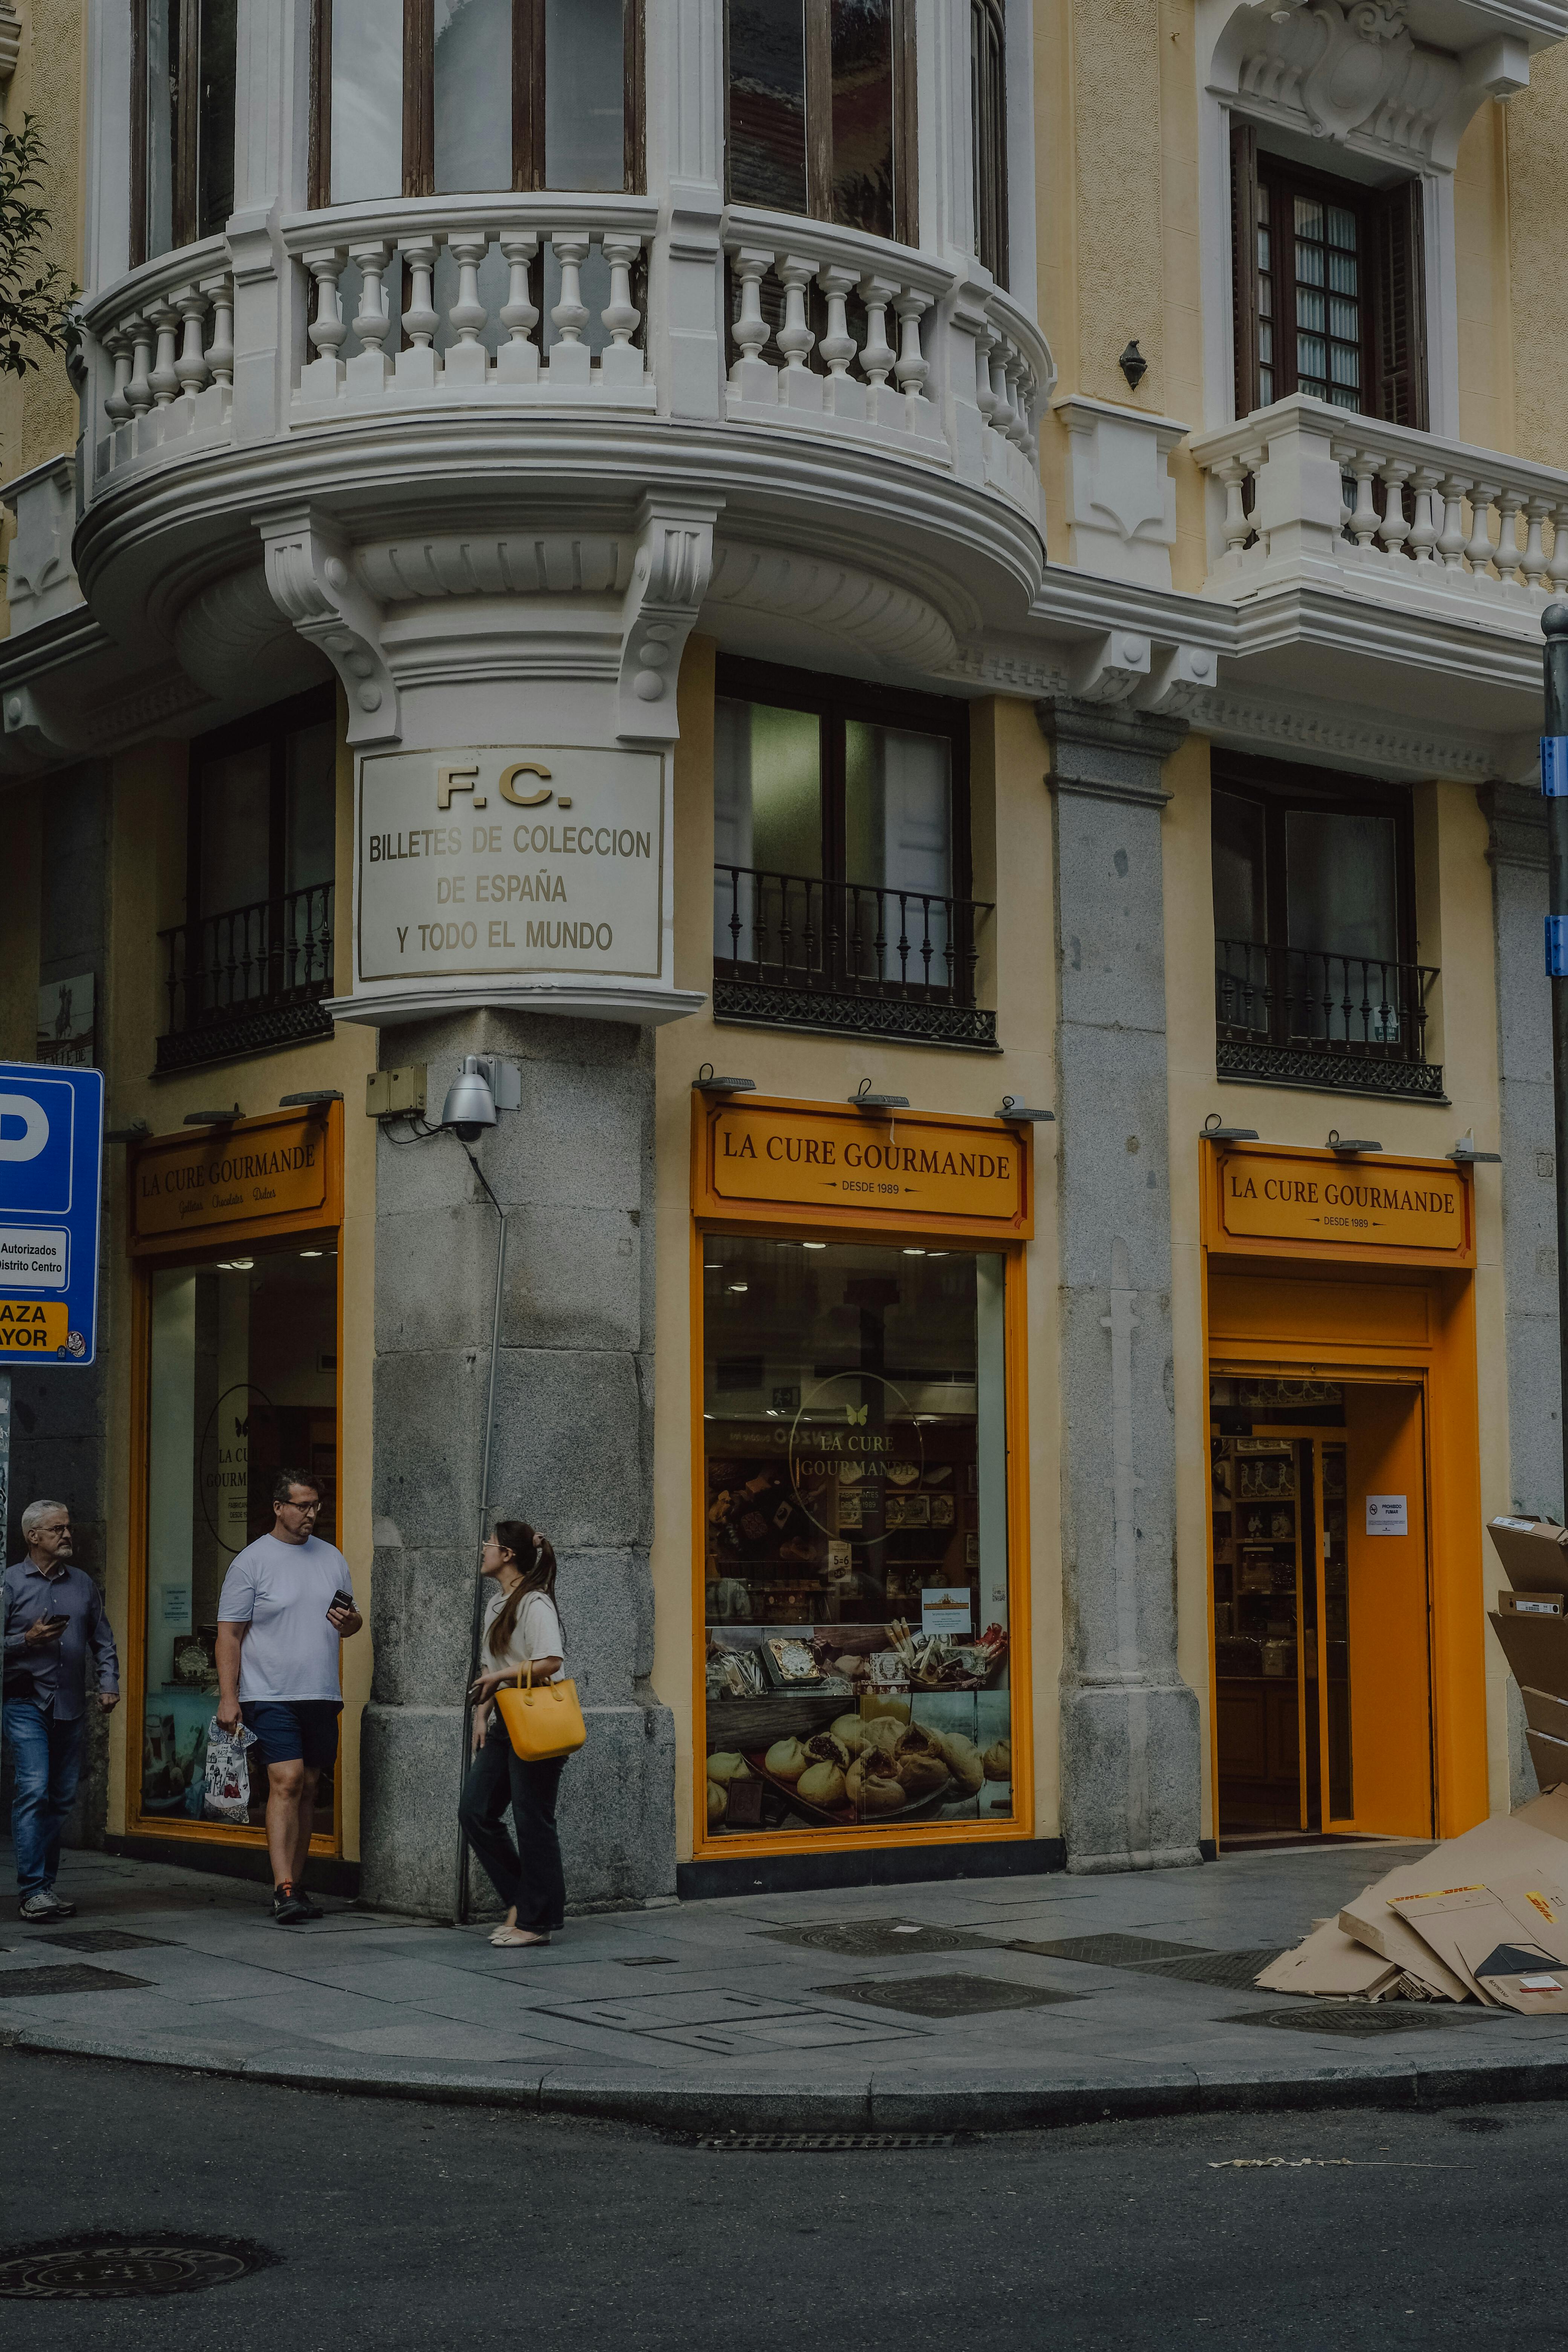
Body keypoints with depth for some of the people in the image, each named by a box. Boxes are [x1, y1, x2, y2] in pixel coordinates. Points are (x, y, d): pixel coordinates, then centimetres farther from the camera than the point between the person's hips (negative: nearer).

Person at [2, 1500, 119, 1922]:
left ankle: (45, 1884, 13)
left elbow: (102, 1641, 20)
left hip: (71, 1706, 5)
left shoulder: (83, 1583, 15)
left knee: (62, 1797, 5)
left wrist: (109, 1684, 8)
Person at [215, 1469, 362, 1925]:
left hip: (322, 1697, 5)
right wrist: (228, 1697, -11)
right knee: (286, 1782, -16)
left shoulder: (332, 1558, 12)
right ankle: (284, 1890, -18)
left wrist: (350, 1622, -4)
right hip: (270, 1696, -5)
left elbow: (353, 1623, 21)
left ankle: (295, 1887, 15)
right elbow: (229, 1634, -4)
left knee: (307, 1788, 8)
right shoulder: (251, 1562, -3)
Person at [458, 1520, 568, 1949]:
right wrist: (482, 1714, 11)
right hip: (504, 1725, 9)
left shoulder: (535, 1603, -13)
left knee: (532, 1820, -3)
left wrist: (500, 1676, -17)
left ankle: (536, 1920, 5)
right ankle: (520, 1901, 15)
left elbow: (551, 1662, -23)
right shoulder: (496, 1604, 16)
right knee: (475, 1812, 5)